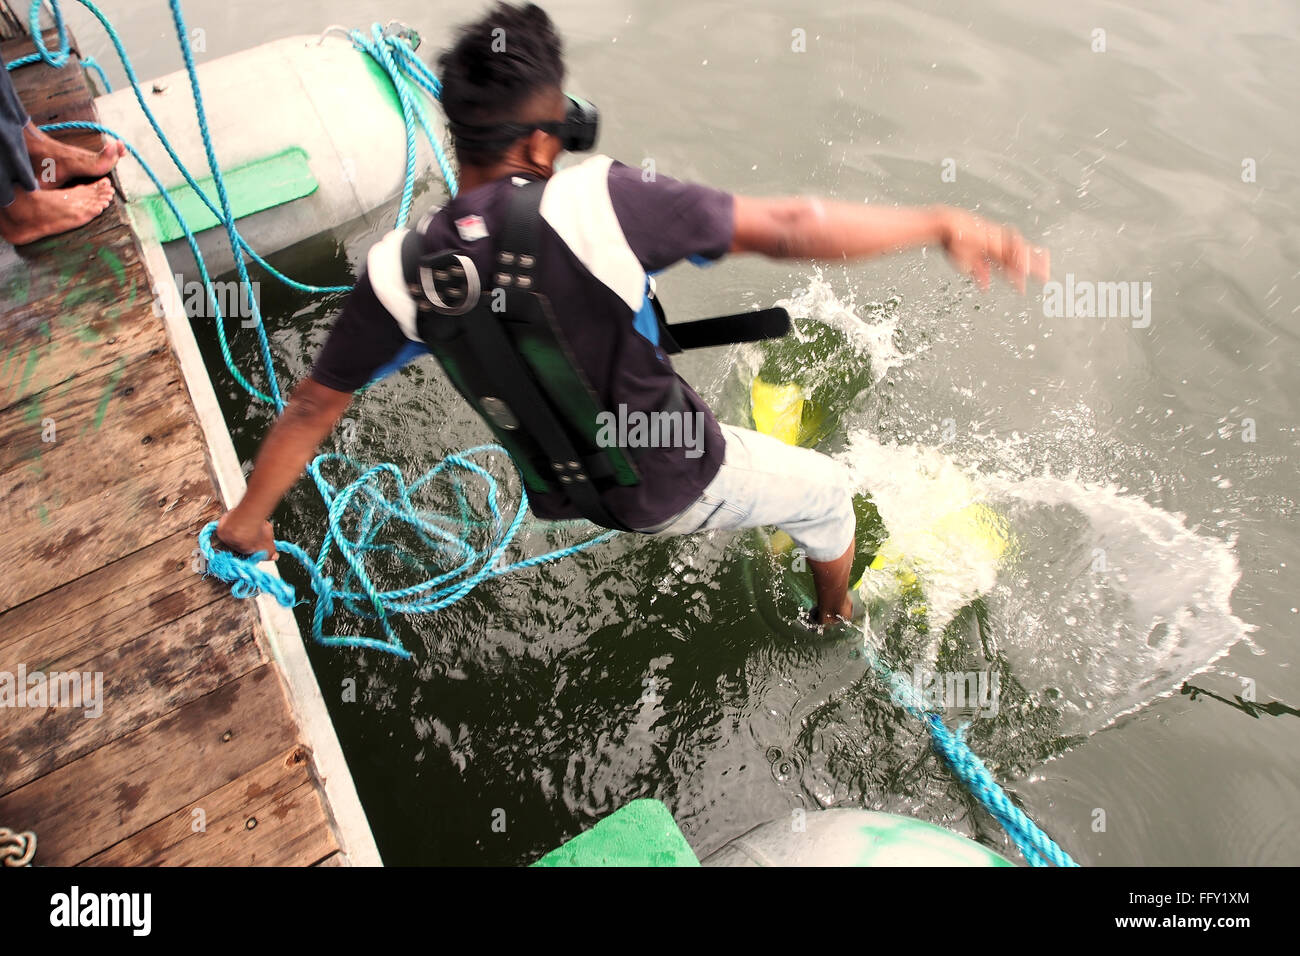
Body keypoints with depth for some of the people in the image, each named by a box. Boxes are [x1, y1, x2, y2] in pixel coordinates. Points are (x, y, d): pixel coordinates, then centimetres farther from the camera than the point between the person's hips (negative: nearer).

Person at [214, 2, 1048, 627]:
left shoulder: (399, 272, -16)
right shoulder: (596, 203, -29)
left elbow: (314, 407, -7)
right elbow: (788, 229, -28)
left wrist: (249, 517, 10)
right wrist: (941, 224, -15)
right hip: (679, 483, -4)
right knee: (825, 489, 25)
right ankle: (838, 610, 55)